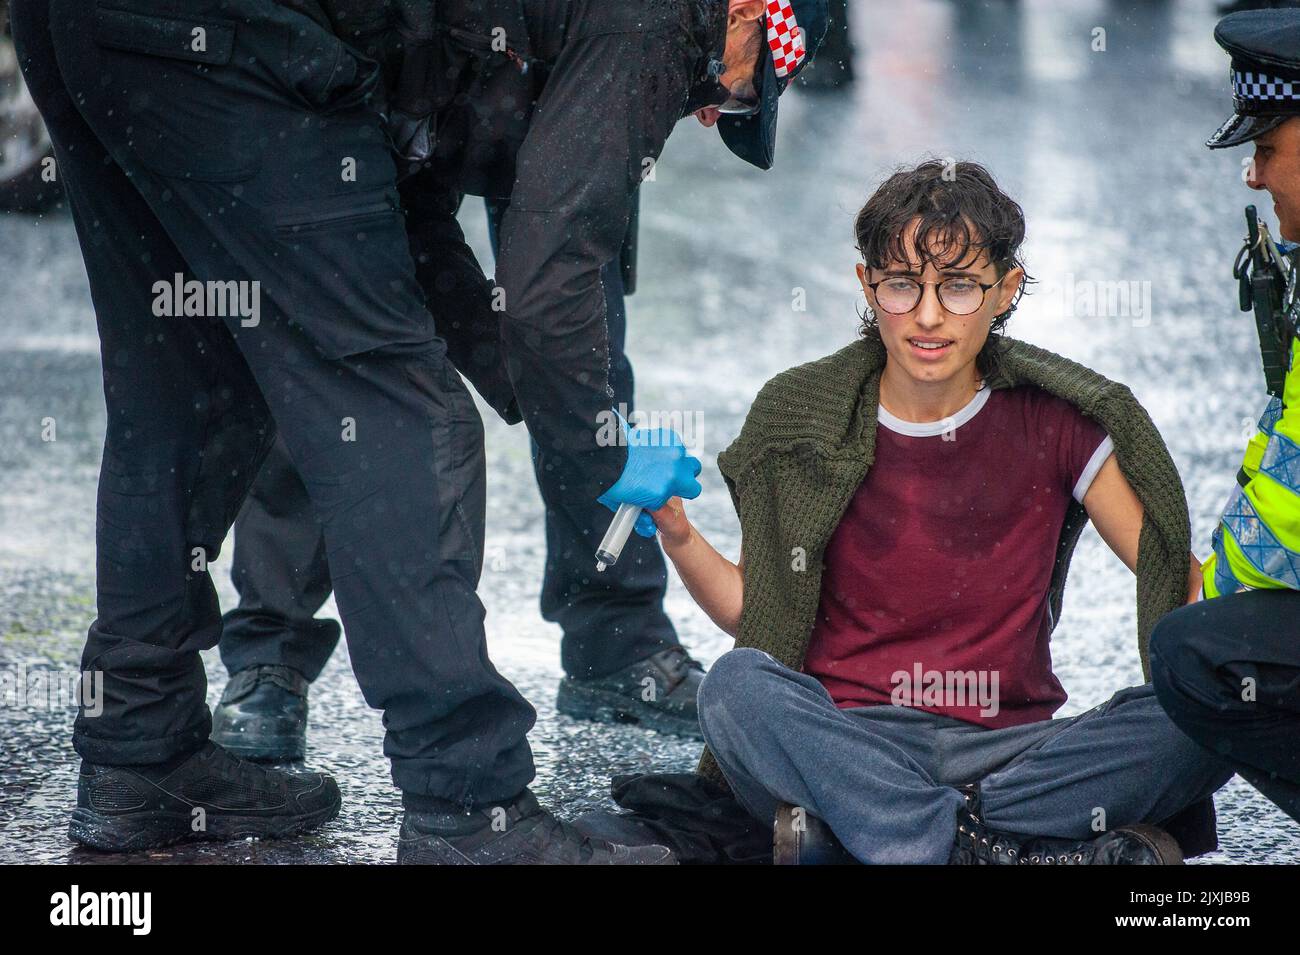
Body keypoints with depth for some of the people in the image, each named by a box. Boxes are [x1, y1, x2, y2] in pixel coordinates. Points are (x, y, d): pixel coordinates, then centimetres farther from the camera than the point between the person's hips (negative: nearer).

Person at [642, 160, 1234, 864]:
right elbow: (751, 609, 8)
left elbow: (1182, 579, 4)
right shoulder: (802, 420, 4)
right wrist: (676, 534, -11)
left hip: (1008, 745, 1)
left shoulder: (1055, 423, 3)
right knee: (737, 687, -33)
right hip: (849, 739, 0)